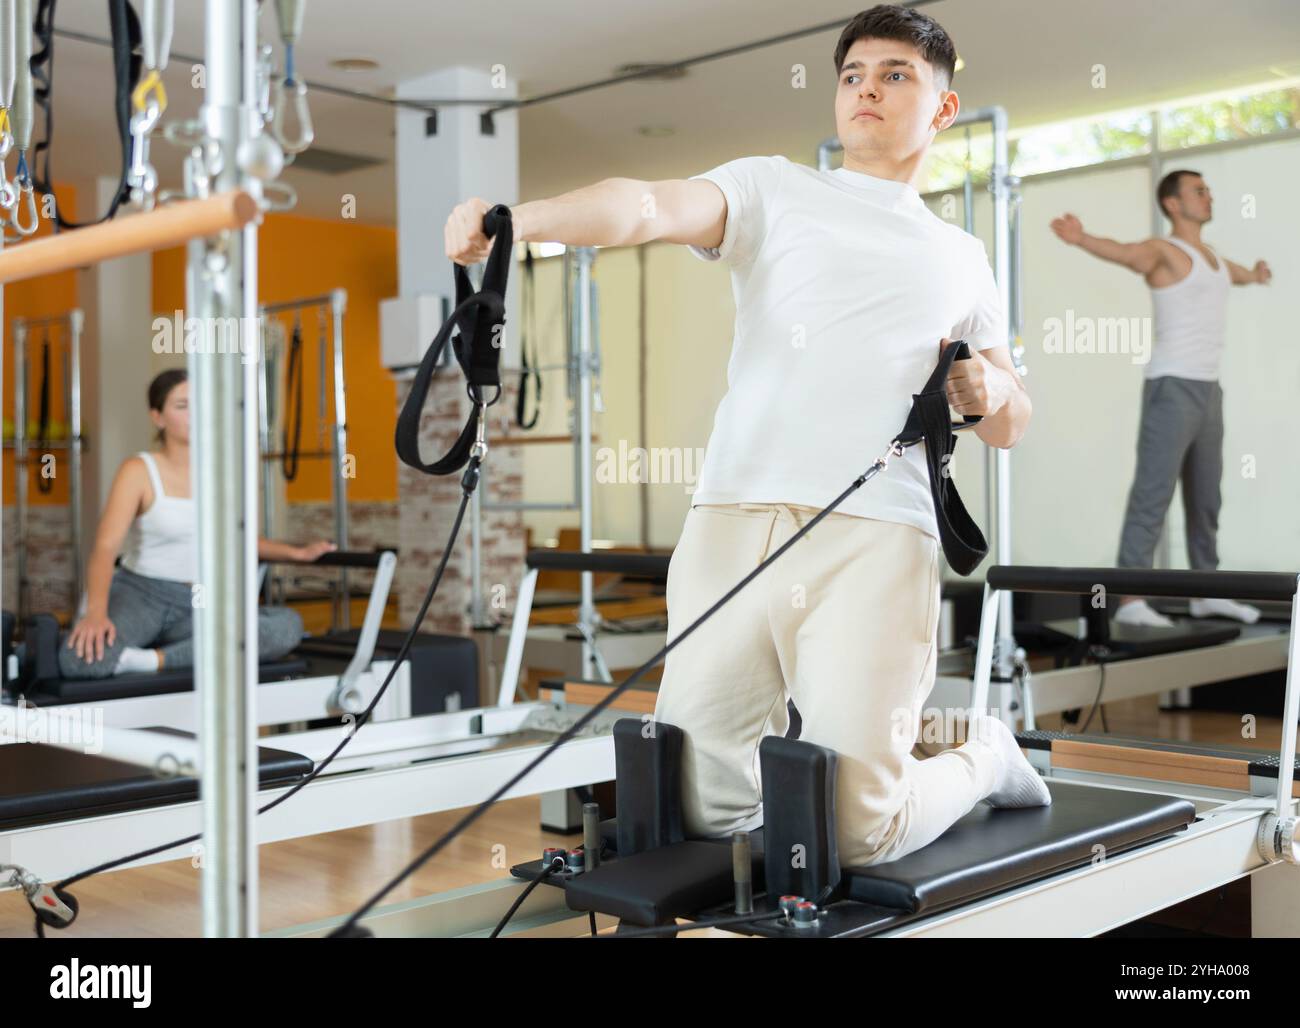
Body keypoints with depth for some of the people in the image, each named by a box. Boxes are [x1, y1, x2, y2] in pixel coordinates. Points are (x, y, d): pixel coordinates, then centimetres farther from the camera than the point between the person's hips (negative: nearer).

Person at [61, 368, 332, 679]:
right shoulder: (138, 470, -9)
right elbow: (104, 548, -20)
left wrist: (298, 552, 13)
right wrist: (96, 611, -39)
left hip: (196, 607, 6)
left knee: (288, 625, -28)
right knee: (80, 660, -42)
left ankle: (152, 659, -26)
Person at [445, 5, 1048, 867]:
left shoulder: (960, 259, 24)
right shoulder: (773, 191, 16)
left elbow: (1010, 426, 28)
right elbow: (647, 207, -4)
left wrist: (989, 389, 3)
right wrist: (517, 219, -23)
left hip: (874, 537, 0)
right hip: (733, 525, 0)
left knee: (855, 831, -9)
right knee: (700, 811, -1)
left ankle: (985, 753, 22)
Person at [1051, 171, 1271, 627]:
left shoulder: (1209, 256, 21)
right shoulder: (1161, 250, -7)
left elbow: (1236, 274, 47)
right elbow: (1119, 251, -31)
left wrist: (1253, 273, 70)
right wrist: (1080, 238, -53)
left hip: (1205, 390, 9)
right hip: (1171, 388, -9)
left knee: (1205, 496, 12)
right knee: (1153, 493, -12)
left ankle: (1207, 594, 22)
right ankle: (1131, 601, -13)